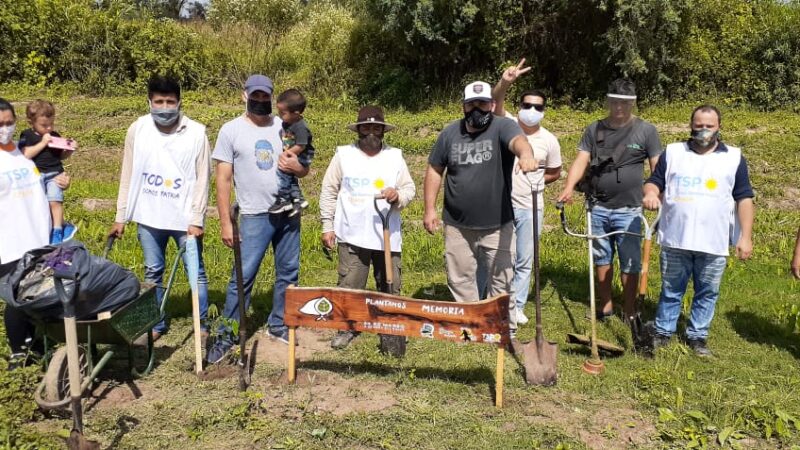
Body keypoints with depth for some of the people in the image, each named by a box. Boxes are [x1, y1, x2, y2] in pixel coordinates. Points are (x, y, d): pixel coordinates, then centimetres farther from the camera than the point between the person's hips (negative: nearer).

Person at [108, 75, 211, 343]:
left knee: (196, 271, 6)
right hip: (148, 217, 3)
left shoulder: (196, 133, -8)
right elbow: (128, 176, 5)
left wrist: (196, 220, -11)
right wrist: (121, 217, 4)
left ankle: (202, 325, 20)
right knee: (152, 272, 14)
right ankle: (156, 324, 29)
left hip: (185, 217, -3)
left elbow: (202, 179, -7)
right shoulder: (137, 130, 0)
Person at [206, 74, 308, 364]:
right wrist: (225, 222, -9)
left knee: (288, 273, 11)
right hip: (255, 216, -4)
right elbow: (223, 179, -4)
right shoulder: (231, 130, -2)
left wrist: (297, 167, -14)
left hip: (289, 212, 4)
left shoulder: (285, 127, 6)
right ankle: (226, 336, 5)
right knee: (243, 276, -6)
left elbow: (304, 169, 12)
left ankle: (278, 326, 27)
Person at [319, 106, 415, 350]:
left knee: (390, 285, 8)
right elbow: (329, 192, 5)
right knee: (349, 285, 0)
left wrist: (398, 195, -17)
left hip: (388, 235, 2)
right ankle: (346, 328, 16)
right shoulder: (343, 155, 2)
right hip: (352, 235, -2)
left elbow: (409, 189, 7)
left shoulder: (395, 156, 7)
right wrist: (327, 226, 2)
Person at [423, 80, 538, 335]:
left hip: (497, 225, -3)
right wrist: (430, 209, 2)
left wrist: (526, 154, -57)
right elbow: (434, 171, 8)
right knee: (460, 278, 14)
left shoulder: (502, 127, -9)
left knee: (501, 279, 7)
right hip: (457, 225, 3)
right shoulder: (450, 133, 3)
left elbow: (518, 140, -32)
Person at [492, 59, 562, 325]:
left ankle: (517, 307, 23)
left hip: (530, 208, 2)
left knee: (524, 261, 10)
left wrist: (531, 182, 0)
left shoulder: (549, 141, -1)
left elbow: (555, 173, 13)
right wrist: (505, 82, -44)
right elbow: (495, 101, -24)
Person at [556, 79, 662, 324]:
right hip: (598, 207, 3)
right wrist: (569, 186, -19)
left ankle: (629, 311, 16)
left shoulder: (646, 131, 0)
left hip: (628, 209, -3)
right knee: (602, 258, 12)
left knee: (630, 262, 2)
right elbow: (581, 160, -3)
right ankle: (605, 306, 26)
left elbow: (657, 168, -1)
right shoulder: (594, 130, 7)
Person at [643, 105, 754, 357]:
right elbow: (654, 182, 7)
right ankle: (663, 332, 24)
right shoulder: (672, 152, 5)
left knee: (707, 292, 10)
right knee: (671, 290, 11)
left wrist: (746, 237, -3)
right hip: (675, 240, 0)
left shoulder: (734, 158, 4)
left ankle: (697, 336, 24)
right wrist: (651, 193, -18)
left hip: (714, 243, 0)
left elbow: (744, 199, 3)